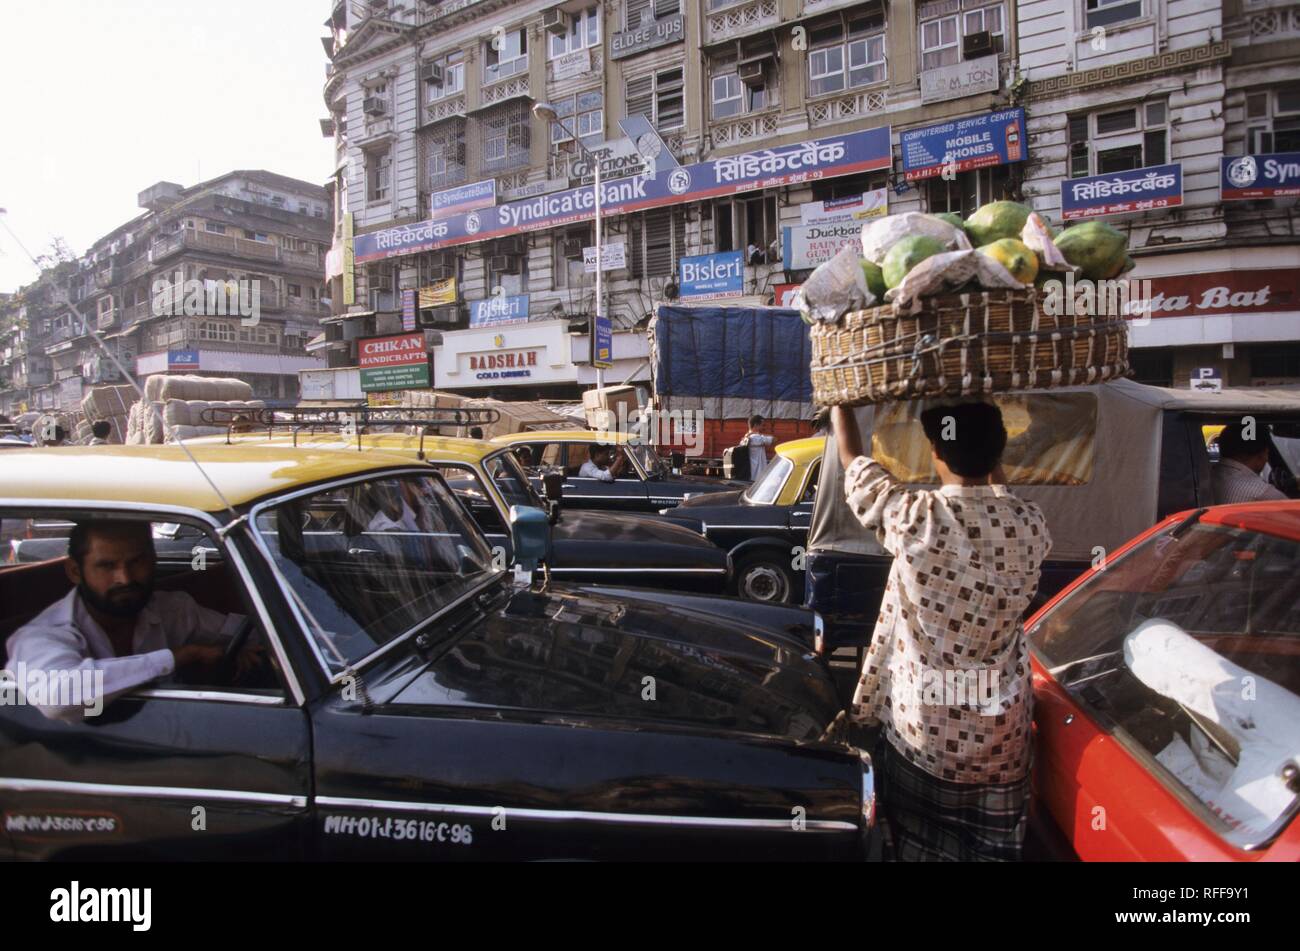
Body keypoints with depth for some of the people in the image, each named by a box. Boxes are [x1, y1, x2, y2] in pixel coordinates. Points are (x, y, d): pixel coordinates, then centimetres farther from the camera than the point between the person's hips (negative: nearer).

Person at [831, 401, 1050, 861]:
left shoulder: (915, 519, -22)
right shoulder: (1031, 526, -12)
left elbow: (853, 459, -5)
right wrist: (990, 447, 18)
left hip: (921, 726, -2)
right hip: (999, 731, 3)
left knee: (922, 846, 19)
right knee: (991, 848, 21)